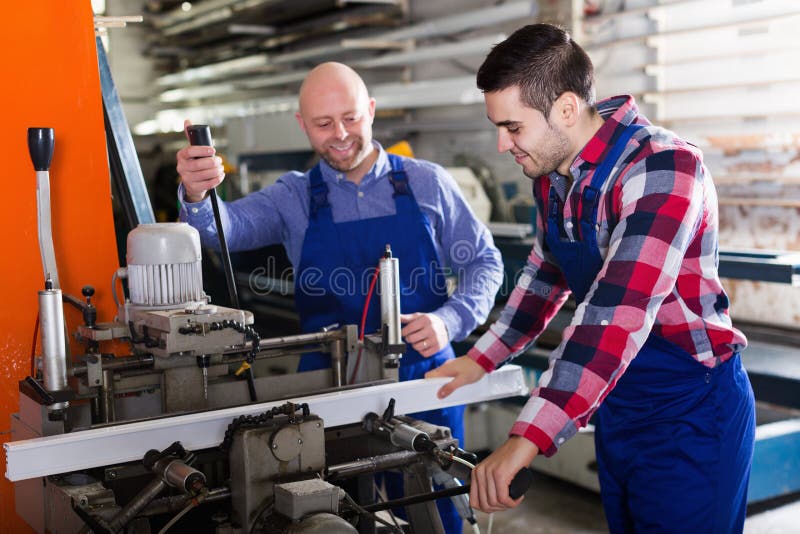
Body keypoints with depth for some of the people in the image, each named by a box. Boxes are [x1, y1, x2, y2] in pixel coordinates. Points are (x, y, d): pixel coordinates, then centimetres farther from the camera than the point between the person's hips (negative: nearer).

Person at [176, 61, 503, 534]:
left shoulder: (428, 184, 2)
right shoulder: (294, 198, 4)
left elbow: (485, 262, 6)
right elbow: (225, 227, -13)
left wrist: (449, 321, -12)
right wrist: (196, 195, -35)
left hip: (425, 380, 0)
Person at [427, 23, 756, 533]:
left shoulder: (661, 167, -25)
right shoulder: (552, 174, 0)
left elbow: (618, 313, -35)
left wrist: (527, 441, -39)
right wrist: (482, 358, 16)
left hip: (689, 413, -7)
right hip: (613, 408, 7)